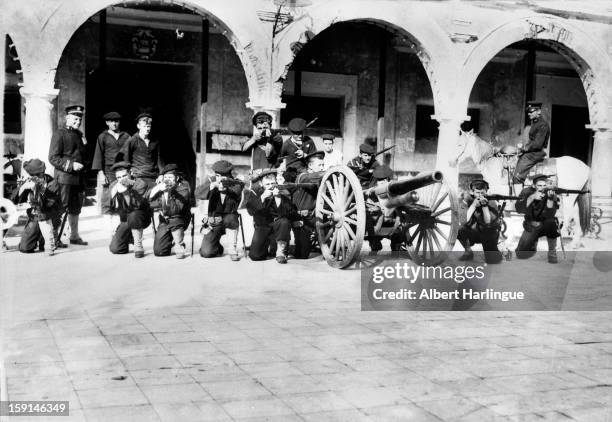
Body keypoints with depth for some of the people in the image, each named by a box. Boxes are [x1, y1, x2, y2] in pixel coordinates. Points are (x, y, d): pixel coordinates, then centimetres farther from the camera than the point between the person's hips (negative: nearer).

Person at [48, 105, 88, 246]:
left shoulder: (79, 134, 18)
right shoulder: (59, 134, -6)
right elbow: (53, 158, -12)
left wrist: (84, 146, 7)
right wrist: (71, 165, -20)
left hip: (79, 178, 8)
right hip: (64, 177, -7)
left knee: (75, 208, 14)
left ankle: (74, 236, 24)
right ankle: (54, 238, -1)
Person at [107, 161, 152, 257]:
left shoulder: (140, 184, -16)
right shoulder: (113, 186, -3)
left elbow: (138, 205, -32)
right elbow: (112, 209, 0)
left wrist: (126, 192, -41)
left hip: (142, 218, -5)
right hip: (125, 220, 5)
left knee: (133, 216, -40)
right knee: (115, 249, -7)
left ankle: (138, 247, -22)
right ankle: (130, 237, 26)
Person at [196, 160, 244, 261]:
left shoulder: (236, 184, -5)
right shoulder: (212, 181, 0)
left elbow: (236, 195, -28)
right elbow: (197, 194, -16)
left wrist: (224, 189, -48)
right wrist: (212, 185, -33)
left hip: (229, 219, -1)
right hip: (213, 223, 2)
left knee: (231, 218, -37)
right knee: (206, 252, -12)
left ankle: (233, 250, -19)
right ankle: (218, 248, 25)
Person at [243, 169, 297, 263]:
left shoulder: (282, 194, -5)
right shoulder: (255, 194, -3)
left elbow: (289, 213, -19)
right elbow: (251, 210, -18)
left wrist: (278, 198, -27)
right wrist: (263, 197, -25)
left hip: (276, 226, 0)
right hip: (261, 227, 1)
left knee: (285, 222, -35)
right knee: (255, 255, -15)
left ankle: (280, 251, -16)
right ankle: (269, 247, 22)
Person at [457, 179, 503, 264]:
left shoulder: (491, 203, -15)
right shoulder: (468, 199, -13)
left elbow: (488, 223, -26)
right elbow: (466, 221, -24)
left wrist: (485, 206, -34)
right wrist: (473, 205, -32)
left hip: (489, 234, -2)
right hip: (475, 231, 2)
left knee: (492, 260, -18)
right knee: (461, 230, -30)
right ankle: (468, 252, -2)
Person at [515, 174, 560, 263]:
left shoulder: (551, 194, -16)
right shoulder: (527, 192, -11)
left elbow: (549, 215, -30)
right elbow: (519, 209, -27)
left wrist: (550, 199, -44)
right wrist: (532, 197, -38)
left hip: (545, 225, -1)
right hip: (531, 227, 1)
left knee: (551, 223, -38)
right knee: (521, 254, -11)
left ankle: (552, 252, -15)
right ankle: (534, 242, 24)